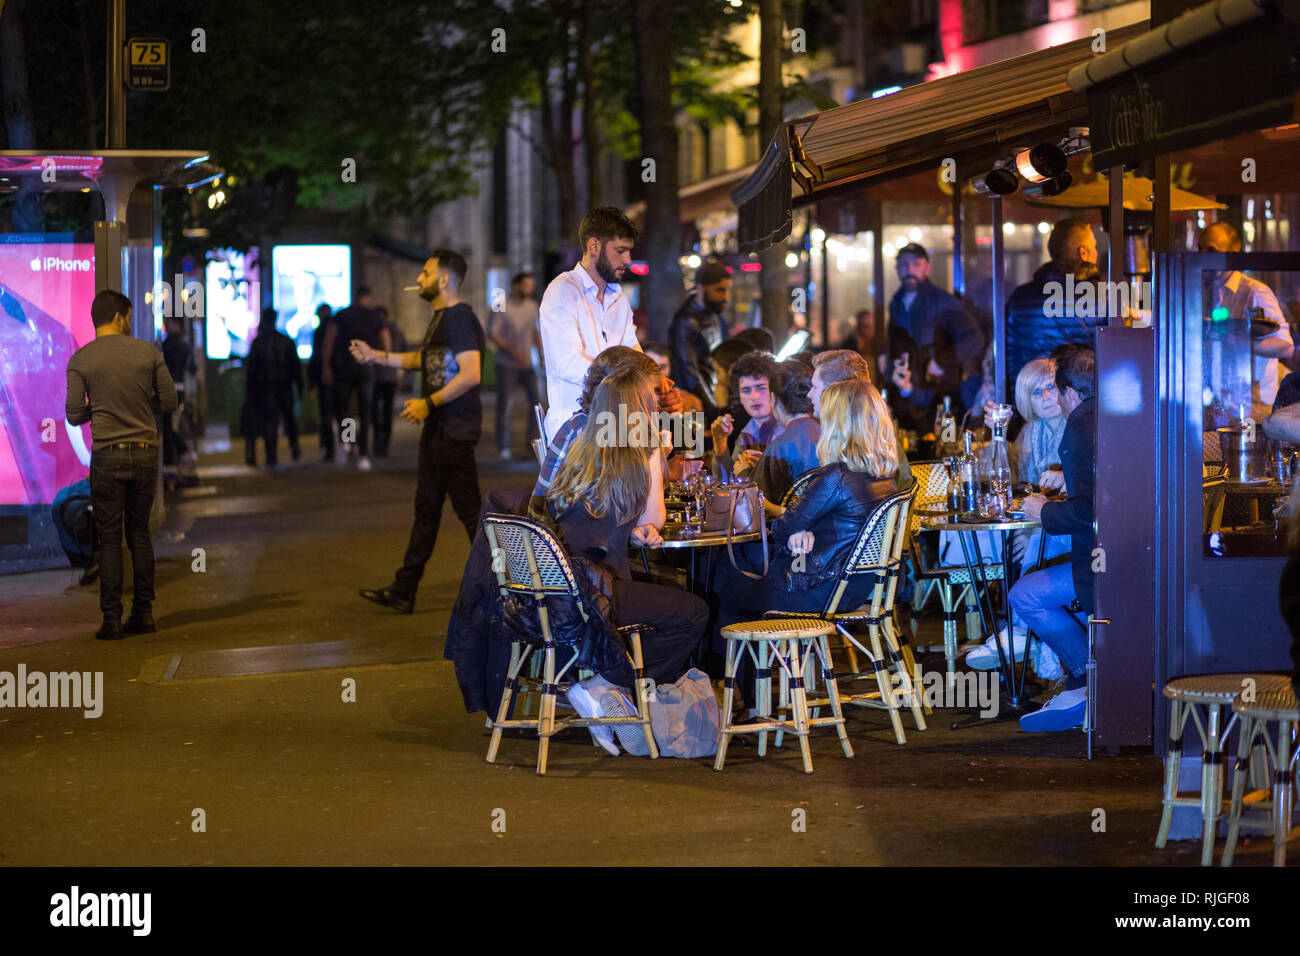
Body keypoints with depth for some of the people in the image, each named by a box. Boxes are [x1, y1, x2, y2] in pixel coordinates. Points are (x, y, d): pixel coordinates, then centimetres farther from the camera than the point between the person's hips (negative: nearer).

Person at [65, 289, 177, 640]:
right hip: (145, 453, 2)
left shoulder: (80, 360, -3)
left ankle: (112, 619, -1)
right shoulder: (148, 353, 0)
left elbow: (74, 414, -4)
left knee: (109, 538, 2)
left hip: (107, 455, -2)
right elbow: (169, 403, 2)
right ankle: (143, 613, 13)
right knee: (140, 533, 14)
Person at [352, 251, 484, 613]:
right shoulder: (441, 317, 16)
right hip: (437, 428, 10)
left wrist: (429, 403, -19)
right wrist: (376, 357, 24)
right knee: (426, 508, 12)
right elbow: (425, 359, 30)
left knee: (469, 508, -5)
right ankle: (403, 592, 16)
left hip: (456, 430, -10)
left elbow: (470, 374, -25)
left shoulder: (460, 319, -16)